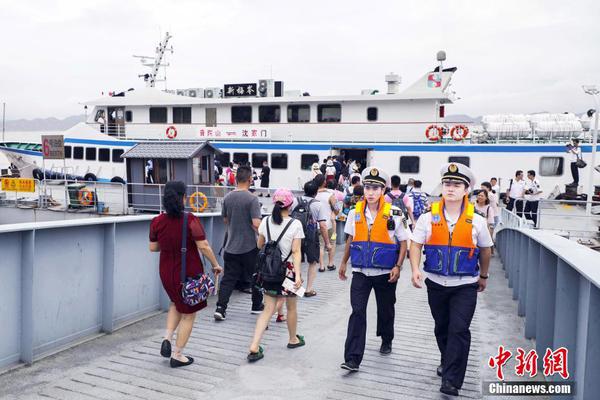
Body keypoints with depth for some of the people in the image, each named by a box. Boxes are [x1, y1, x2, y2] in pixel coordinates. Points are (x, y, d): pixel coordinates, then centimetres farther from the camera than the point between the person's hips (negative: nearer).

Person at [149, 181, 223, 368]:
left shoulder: (157, 222, -5)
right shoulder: (190, 220, -19)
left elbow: (153, 247, 5)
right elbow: (203, 246, -18)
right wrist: (216, 264, -5)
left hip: (167, 273, 5)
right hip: (189, 273, -5)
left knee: (176, 304, 31)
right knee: (188, 314, 12)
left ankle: (167, 339, 15)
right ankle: (177, 355, 19)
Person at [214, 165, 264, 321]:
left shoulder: (227, 197, 2)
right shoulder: (252, 199, -16)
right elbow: (256, 224, -20)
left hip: (231, 245, 4)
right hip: (249, 246, -4)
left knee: (228, 278, 8)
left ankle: (220, 308, 0)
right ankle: (257, 306, 26)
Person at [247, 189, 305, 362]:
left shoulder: (265, 221, -2)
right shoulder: (295, 224, -12)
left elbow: (260, 245, 9)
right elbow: (296, 251, -17)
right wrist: (298, 274, -18)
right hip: (288, 269, -3)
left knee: (269, 308, 8)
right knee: (291, 307, 18)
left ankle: (254, 347, -3)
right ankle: (293, 339, 38)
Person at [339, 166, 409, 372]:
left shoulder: (394, 214, -8)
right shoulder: (355, 212, 1)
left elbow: (403, 243, -3)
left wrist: (398, 267, -12)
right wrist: (344, 263, 15)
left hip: (385, 272, -1)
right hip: (360, 272, 1)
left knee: (385, 310, 17)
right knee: (357, 312, -7)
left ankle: (386, 341, 45)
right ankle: (352, 358, -6)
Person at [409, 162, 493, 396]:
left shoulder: (476, 220, -4)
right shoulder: (428, 218, -4)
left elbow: (485, 249, 11)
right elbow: (415, 245, -2)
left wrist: (483, 276, 20)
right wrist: (415, 269, -19)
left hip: (465, 285, -2)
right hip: (436, 283, 2)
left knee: (459, 330, -9)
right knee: (441, 328, 17)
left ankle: (451, 381, -4)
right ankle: (447, 361, 42)